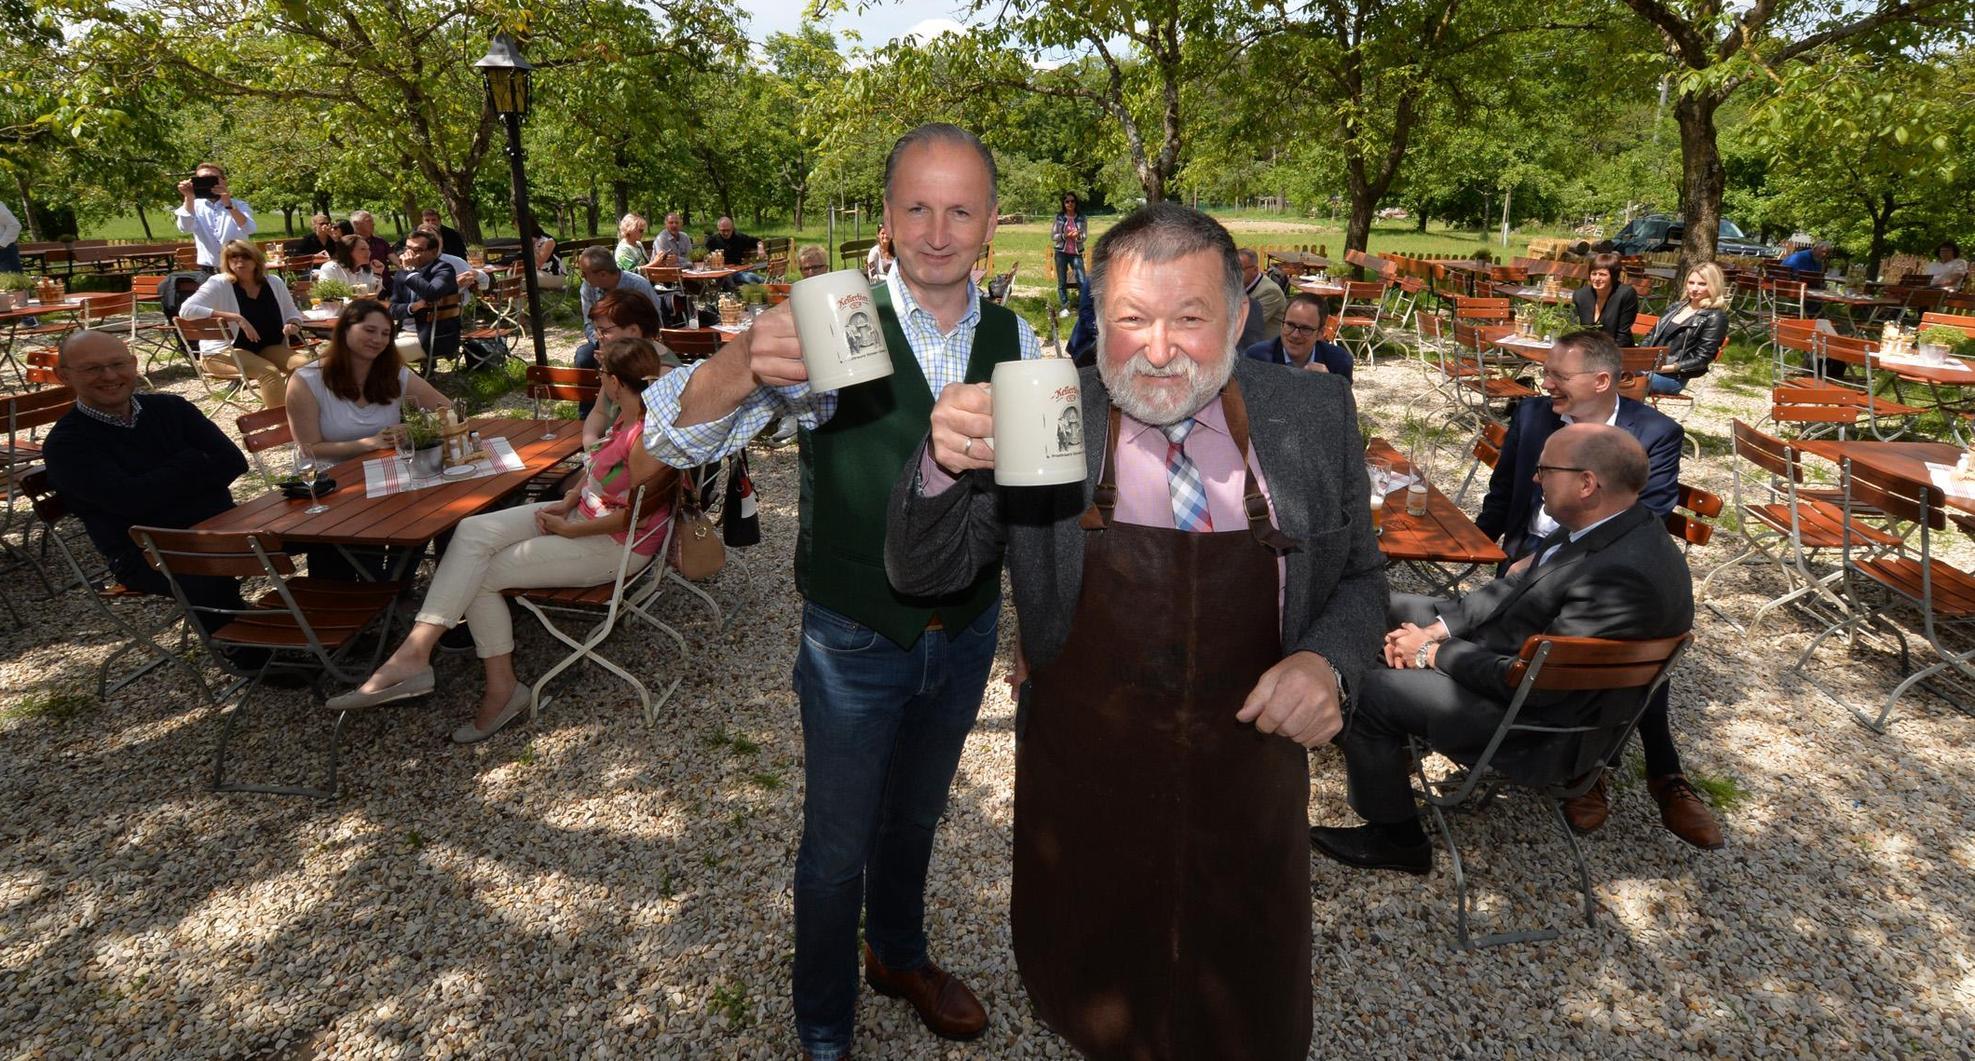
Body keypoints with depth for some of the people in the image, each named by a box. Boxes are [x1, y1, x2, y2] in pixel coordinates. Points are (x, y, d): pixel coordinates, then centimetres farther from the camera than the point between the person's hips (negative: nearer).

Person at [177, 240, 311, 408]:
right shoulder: (219, 284, -8)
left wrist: (292, 326, -9)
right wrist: (235, 317, -27)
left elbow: (293, 314, 17)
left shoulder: (274, 283, 6)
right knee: (269, 371, -33)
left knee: (305, 363, -23)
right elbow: (186, 310, -20)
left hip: (269, 348, 5)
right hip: (224, 351, -5)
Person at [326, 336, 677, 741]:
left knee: (480, 574, -8)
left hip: (616, 546, -9)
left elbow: (631, 517, -23)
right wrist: (568, 502, 3)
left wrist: (567, 529, -11)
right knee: (472, 532, -9)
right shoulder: (627, 416, 3)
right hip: (583, 512, 9)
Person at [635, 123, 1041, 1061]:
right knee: (837, 844, 13)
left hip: (967, 632, 4)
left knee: (916, 815, 25)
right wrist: (745, 363, -48)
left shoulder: (1016, 342, -6)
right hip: (856, 642, -4)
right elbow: (673, 436, -28)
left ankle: (900, 955, 53)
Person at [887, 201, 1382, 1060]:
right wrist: (944, 466, -31)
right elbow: (923, 572, -10)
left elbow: (1357, 578, 5)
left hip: (1248, 774, 1)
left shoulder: (1315, 415, -8)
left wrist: (1327, 660, -17)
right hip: (1082, 781, 0)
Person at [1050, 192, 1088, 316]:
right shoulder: (1058, 217, 1)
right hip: (1061, 252, 0)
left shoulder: (1082, 218, 2)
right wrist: (1064, 236, -16)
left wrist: (1078, 235, -19)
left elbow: (1085, 236, 3)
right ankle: (1064, 307, 15)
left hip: (1076, 253, 0)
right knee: (1062, 281, 6)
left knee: (1082, 281, -10)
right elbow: (1052, 236, 2)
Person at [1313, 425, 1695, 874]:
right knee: (1387, 610, 13)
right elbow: (1518, 585, 7)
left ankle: (1396, 838, 7)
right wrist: (1437, 629, -5)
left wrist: (1432, 652, -18)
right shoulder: (1616, 527, -4)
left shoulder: (1625, 576, -33)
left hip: (1540, 719, -10)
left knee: (1369, 690, -15)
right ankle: (1385, 743, 32)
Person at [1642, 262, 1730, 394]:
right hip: (1647, 366, 7)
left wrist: (1667, 367, -18)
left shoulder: (1715, 318, -2)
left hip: (1673, 377, -7)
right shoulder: (1675, 308, 20)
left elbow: (1702, 359, -7)